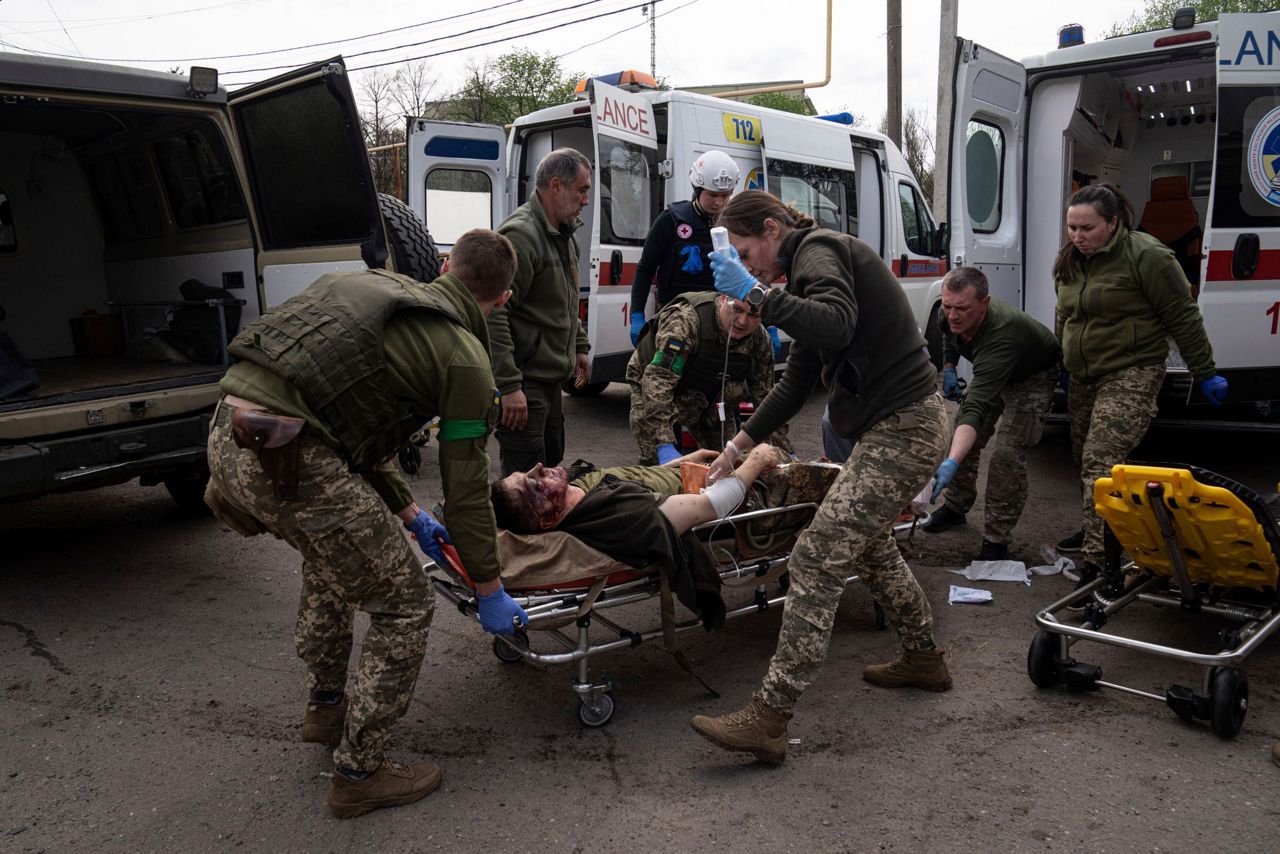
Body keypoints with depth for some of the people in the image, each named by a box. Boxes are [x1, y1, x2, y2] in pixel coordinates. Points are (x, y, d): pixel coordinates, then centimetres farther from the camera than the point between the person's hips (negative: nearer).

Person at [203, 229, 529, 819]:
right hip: (289, 458, -9)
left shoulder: (380, 286, 25)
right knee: (404, 606, 8)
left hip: (228, 433, 9)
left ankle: (326, 705, 51)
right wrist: (490, 593, 17)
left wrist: (407, 513, 36)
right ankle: (359, 773, 23)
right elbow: (466, 491, 3)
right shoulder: (464, 357, 1)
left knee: (332, 556, 34)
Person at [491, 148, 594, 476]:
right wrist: (508, 385, -28)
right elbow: (493, 314, -25)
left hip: (550, 379, 10)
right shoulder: (521, 235, -19)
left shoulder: (563, 234, 14)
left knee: (551, 464, 19)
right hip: (524, 384, -10)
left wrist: (579, 347, 24)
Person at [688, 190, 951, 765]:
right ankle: (923, 658, 43)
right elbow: (797, 381, 24)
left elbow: (836, 327, -32)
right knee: (868, 544, 26)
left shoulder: (819, 249, -9)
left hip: (902, 430, -11)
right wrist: (739, 444, 22)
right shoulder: (813, 261, 21)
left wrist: (756, 293, -26)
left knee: (818, 560, -14)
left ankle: (768, 719, -12)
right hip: (898, 424, 11)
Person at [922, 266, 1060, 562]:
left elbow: (976, 408, -55)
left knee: (1008, 451, -19)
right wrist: (949, 366, -4)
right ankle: (956, 507, 26)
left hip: (1033, 376, -7)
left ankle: (997, 538, -9)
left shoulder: (1001, 335, -46)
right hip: (993, 371, 7)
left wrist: (951, 463, -64)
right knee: (962, 433, 6)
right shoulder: (950, 316, -24)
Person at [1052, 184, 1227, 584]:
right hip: (1083, 376, 8)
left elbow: (1183, 318, -11)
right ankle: (1093, 532, 35)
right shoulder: (1068, 261, 8)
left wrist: (1205, 374, -7)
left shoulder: (1145, 256, -15)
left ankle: (1098, 560, -18)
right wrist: (1064, 367, 28)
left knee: (1101, 463, -18)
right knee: (1085, 461, 16)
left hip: (1131, 374, -8)